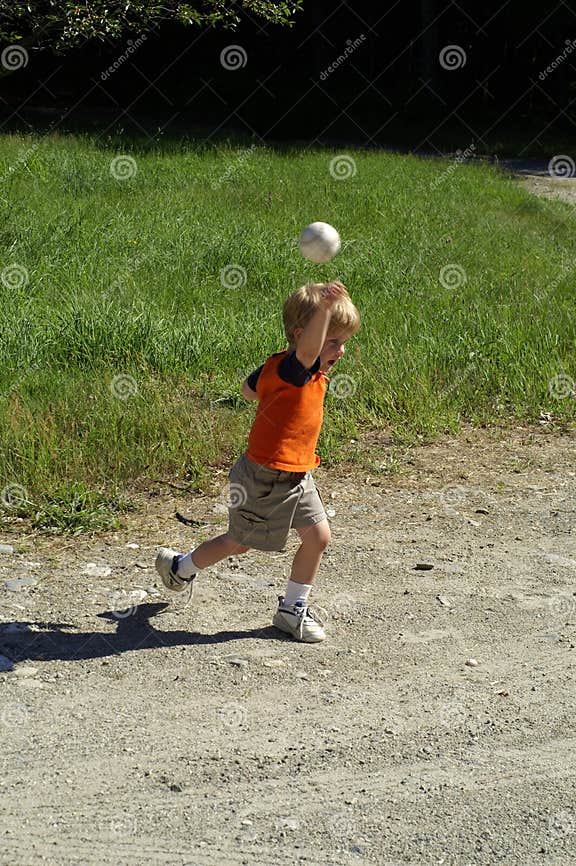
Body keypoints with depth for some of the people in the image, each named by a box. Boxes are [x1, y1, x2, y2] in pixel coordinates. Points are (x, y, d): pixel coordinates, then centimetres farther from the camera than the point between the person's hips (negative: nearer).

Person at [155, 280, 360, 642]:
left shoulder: (278, 368, 2)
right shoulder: (291, 370, -26)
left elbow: (249, 389, 18)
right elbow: (308, 348, -51)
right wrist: (324, 307, -65)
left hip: (297, 475, 9)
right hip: (266, 478, -9)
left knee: (319, 537, 5)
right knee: (240, 542, 12)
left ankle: (293, 608, 22)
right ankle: (181, 567, 39)